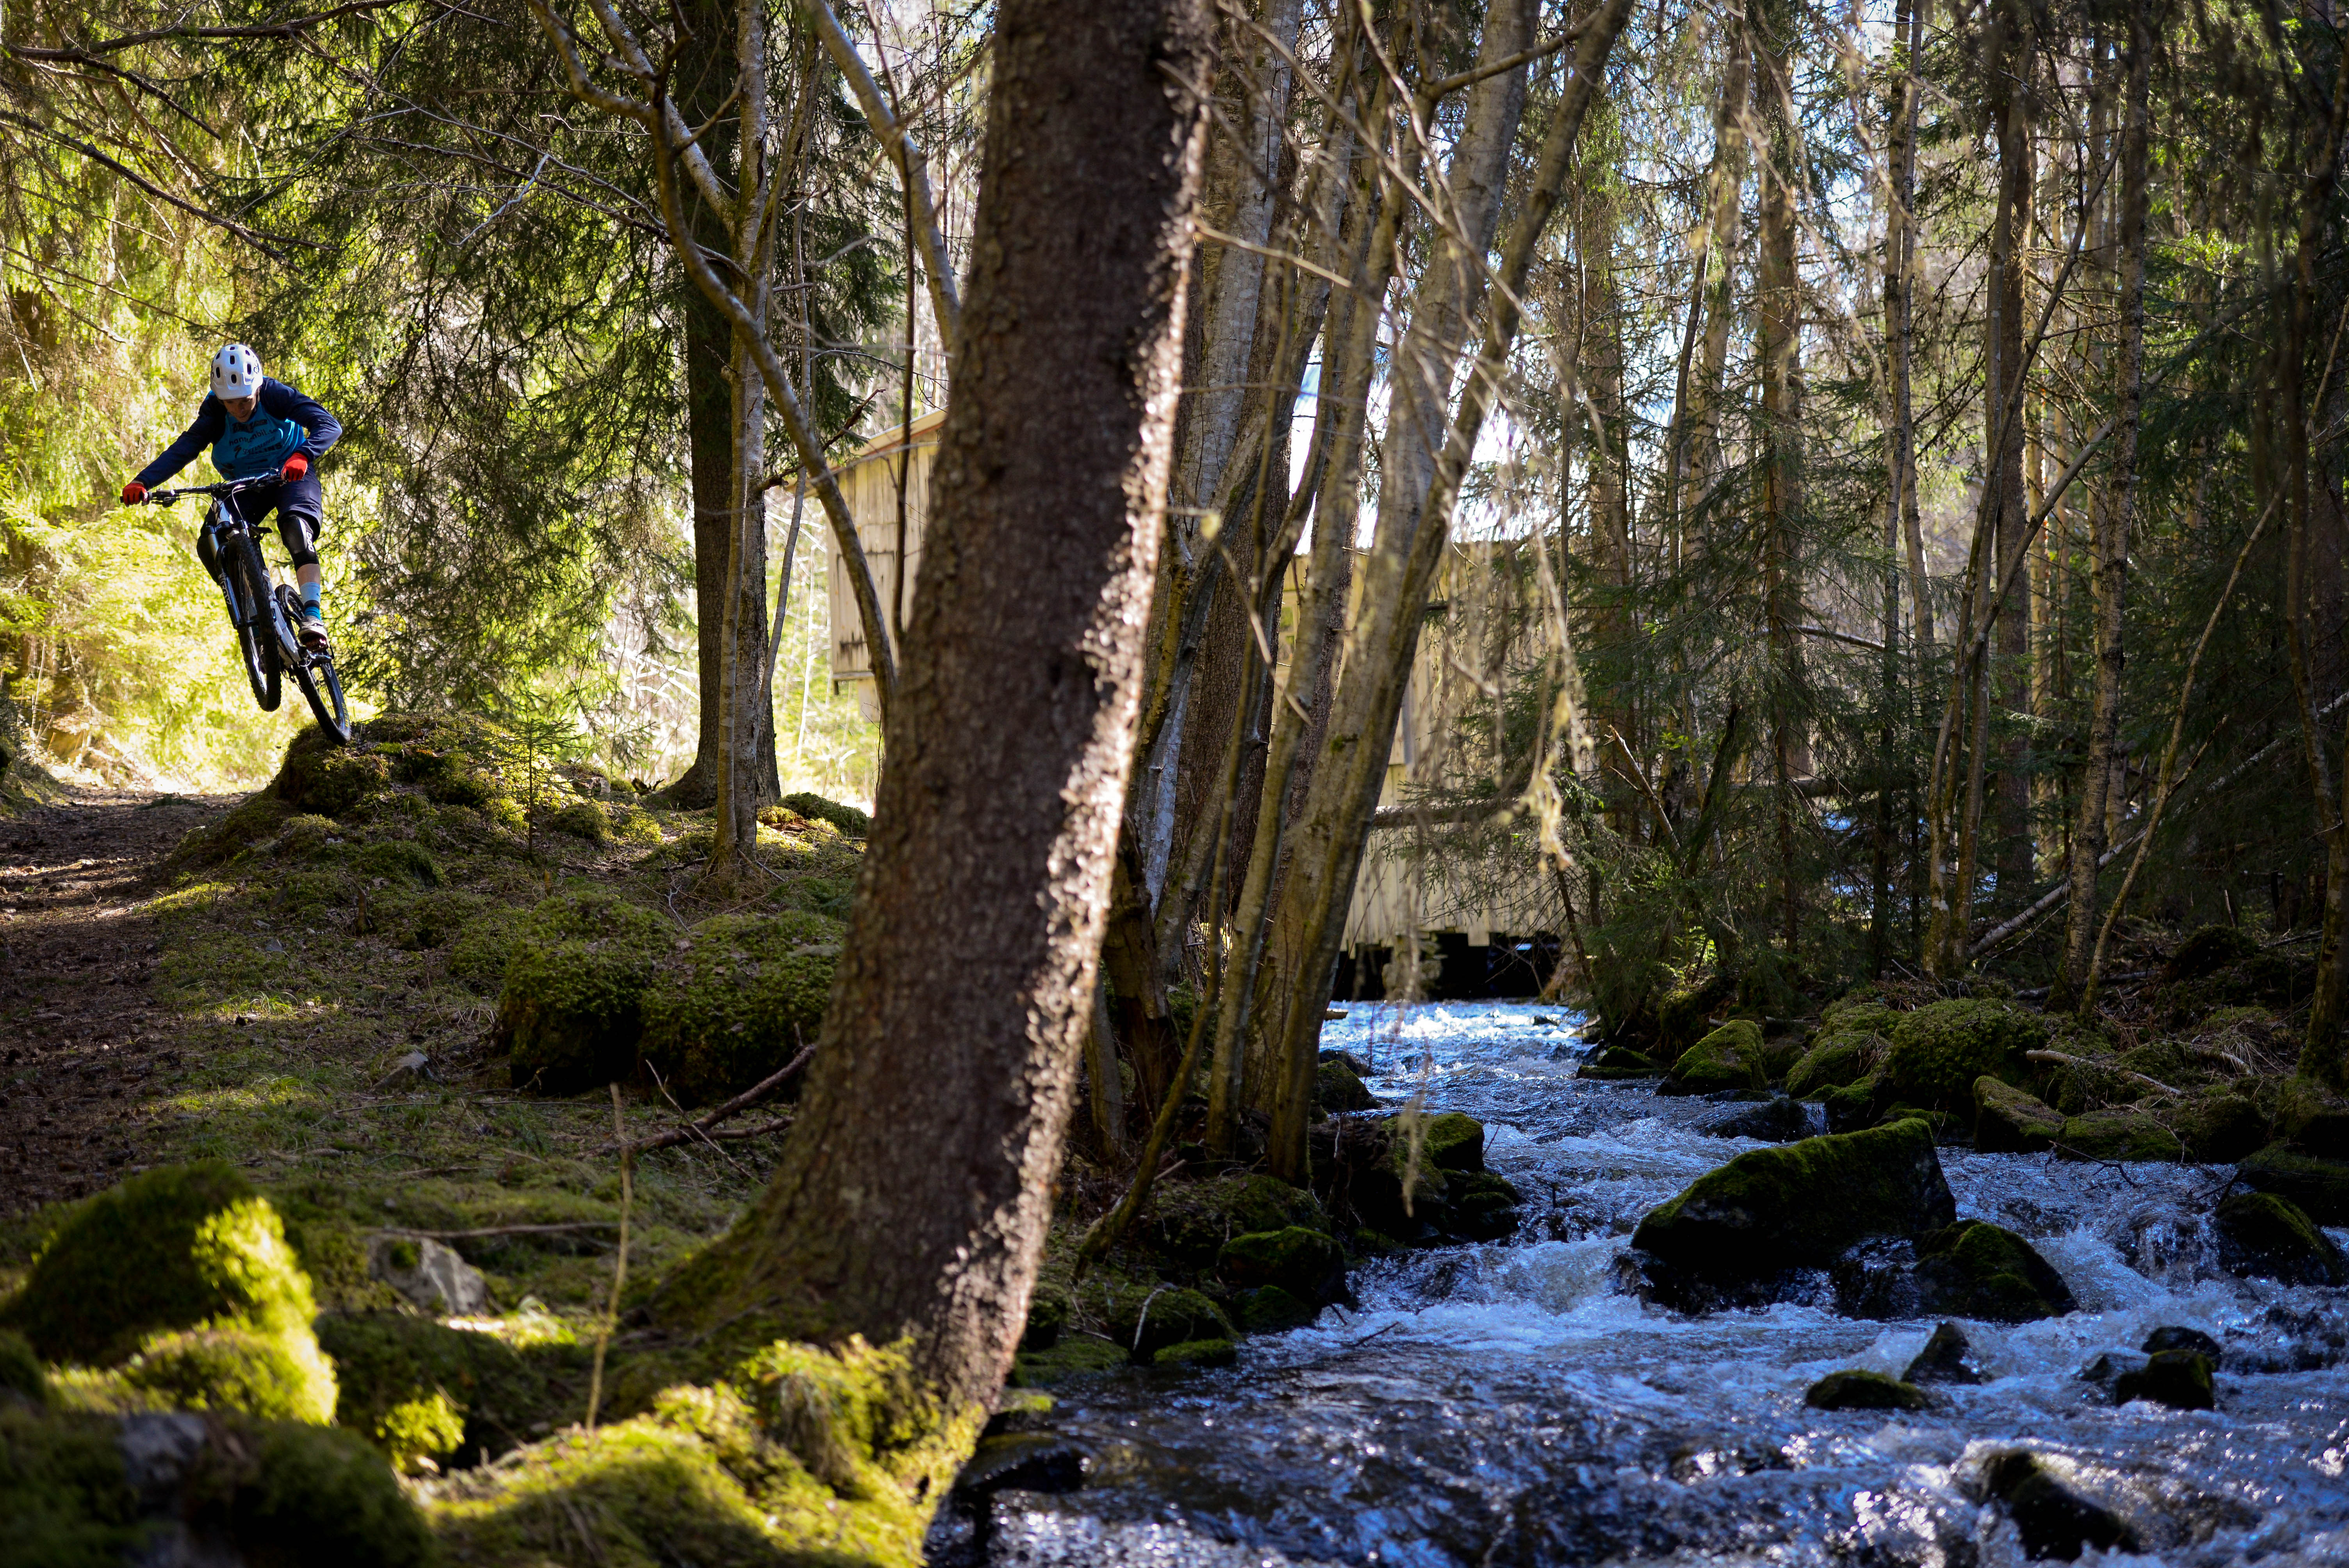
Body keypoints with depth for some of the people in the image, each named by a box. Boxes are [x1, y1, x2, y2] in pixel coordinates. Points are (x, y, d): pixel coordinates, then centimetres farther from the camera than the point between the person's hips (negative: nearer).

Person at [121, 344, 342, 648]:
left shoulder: (275, 395, -24)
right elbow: (181, 450, -27)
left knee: (296, 529, -33)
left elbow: (330, 425, -35)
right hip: (245, 484, 3)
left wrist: (303, 455, -55)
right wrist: (142, 482, -44)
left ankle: (313, 615, -36)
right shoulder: (214, 415, -18)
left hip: (291, 474, -3)